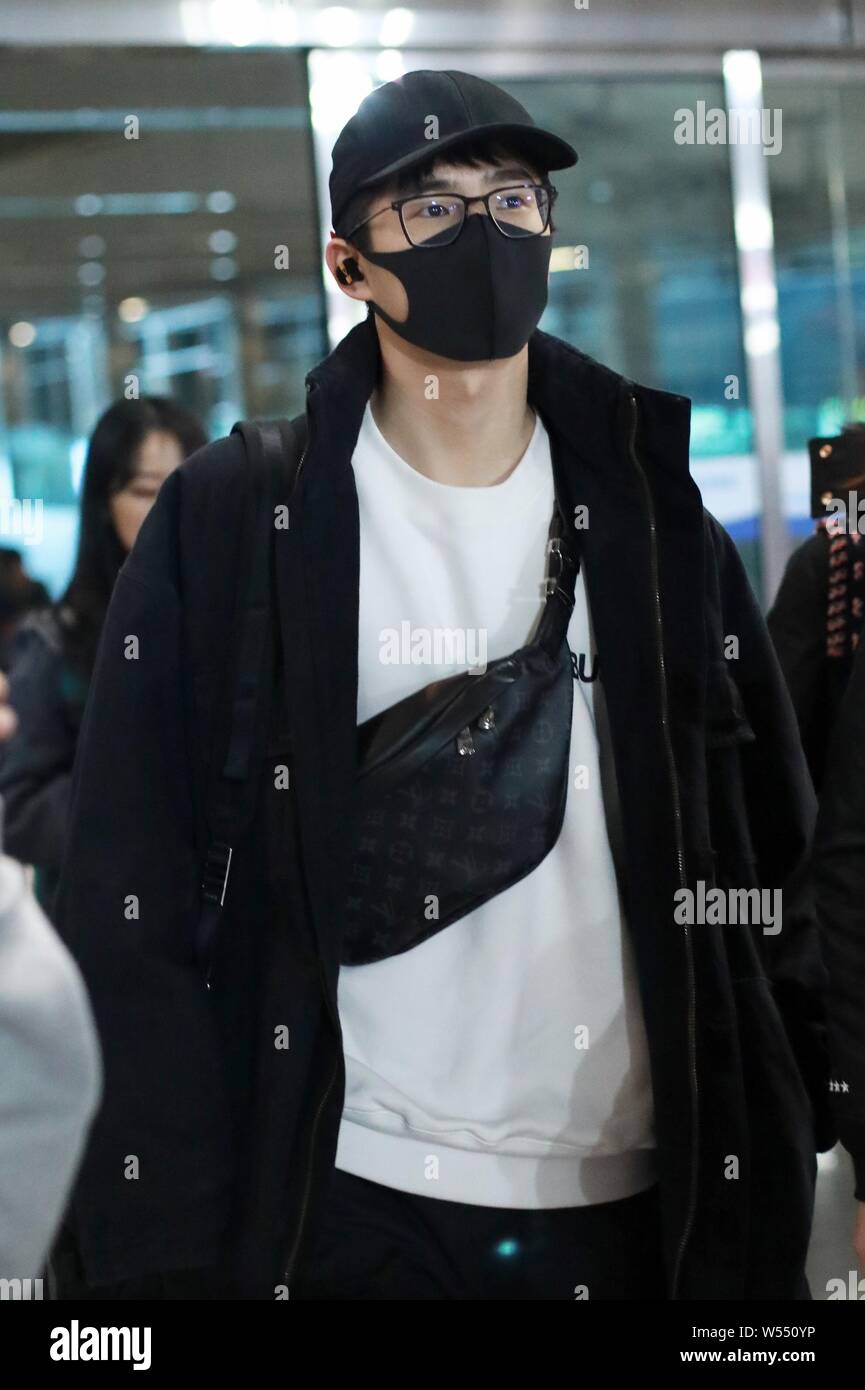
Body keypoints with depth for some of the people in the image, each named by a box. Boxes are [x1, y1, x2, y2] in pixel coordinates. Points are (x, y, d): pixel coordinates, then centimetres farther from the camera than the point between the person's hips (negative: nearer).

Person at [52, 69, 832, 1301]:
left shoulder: (658, 524, 5)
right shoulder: (229, 526, -3)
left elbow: (764, 861, 8)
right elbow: (133, 894, -5)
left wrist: (784, 1167, 1)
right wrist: (165, 1229, -11)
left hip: (635, 1197, 3)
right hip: (346, 1200, -2)